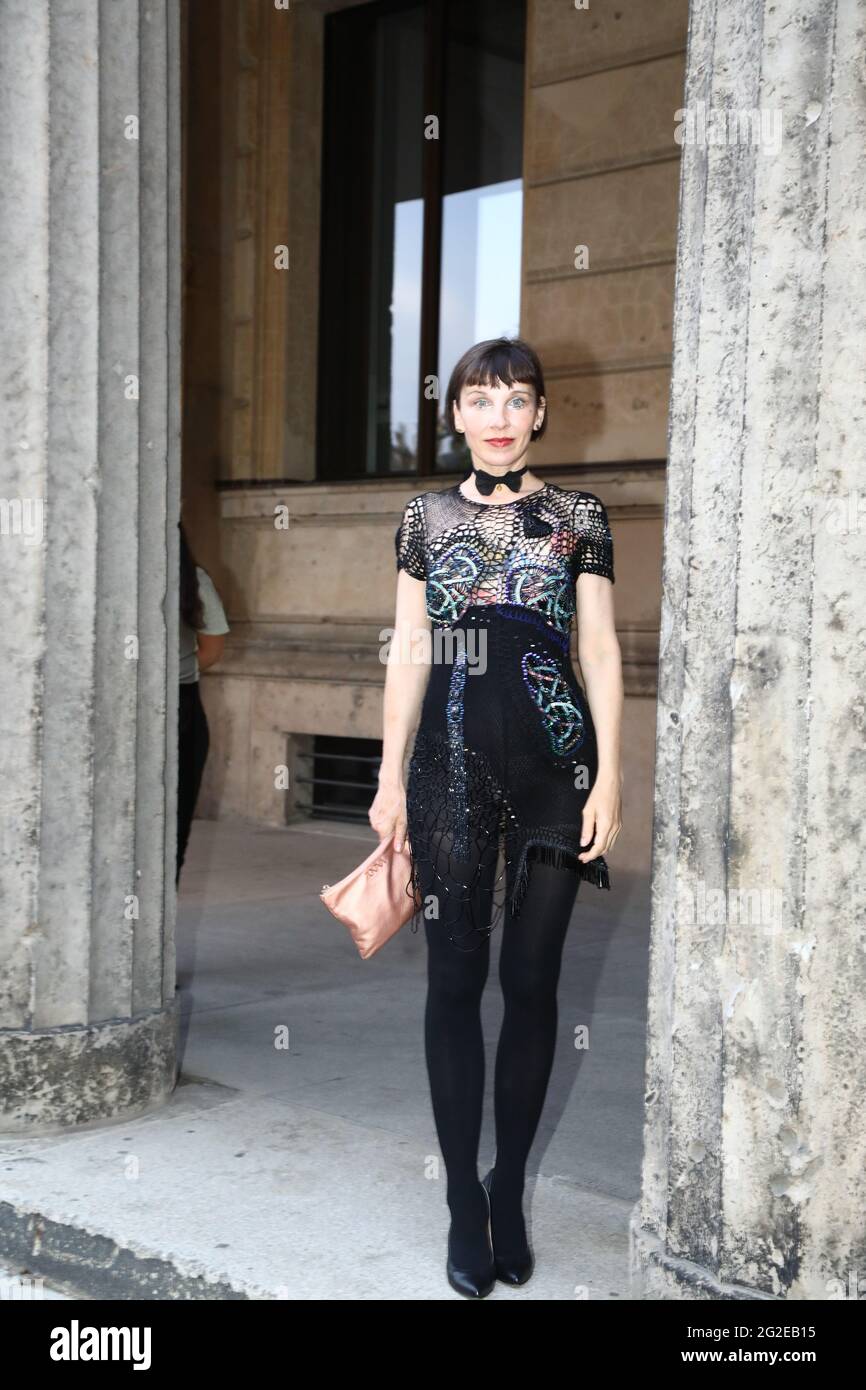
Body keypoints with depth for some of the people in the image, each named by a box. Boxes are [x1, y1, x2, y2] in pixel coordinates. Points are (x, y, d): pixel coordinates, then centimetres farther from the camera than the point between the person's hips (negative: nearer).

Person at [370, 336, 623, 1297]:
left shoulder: (577, 517, 6)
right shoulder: (427, 516, 10)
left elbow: (601, 651, 4)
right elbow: (408, 651, 9)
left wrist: (610, 776, -3)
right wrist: (391, 776, 5)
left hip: (553, 755, -1)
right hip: (453, 758, 1)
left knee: (531, 977, 4)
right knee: (455, 976, 1)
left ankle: (509, 1194, 17)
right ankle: (464, 1202, 12)